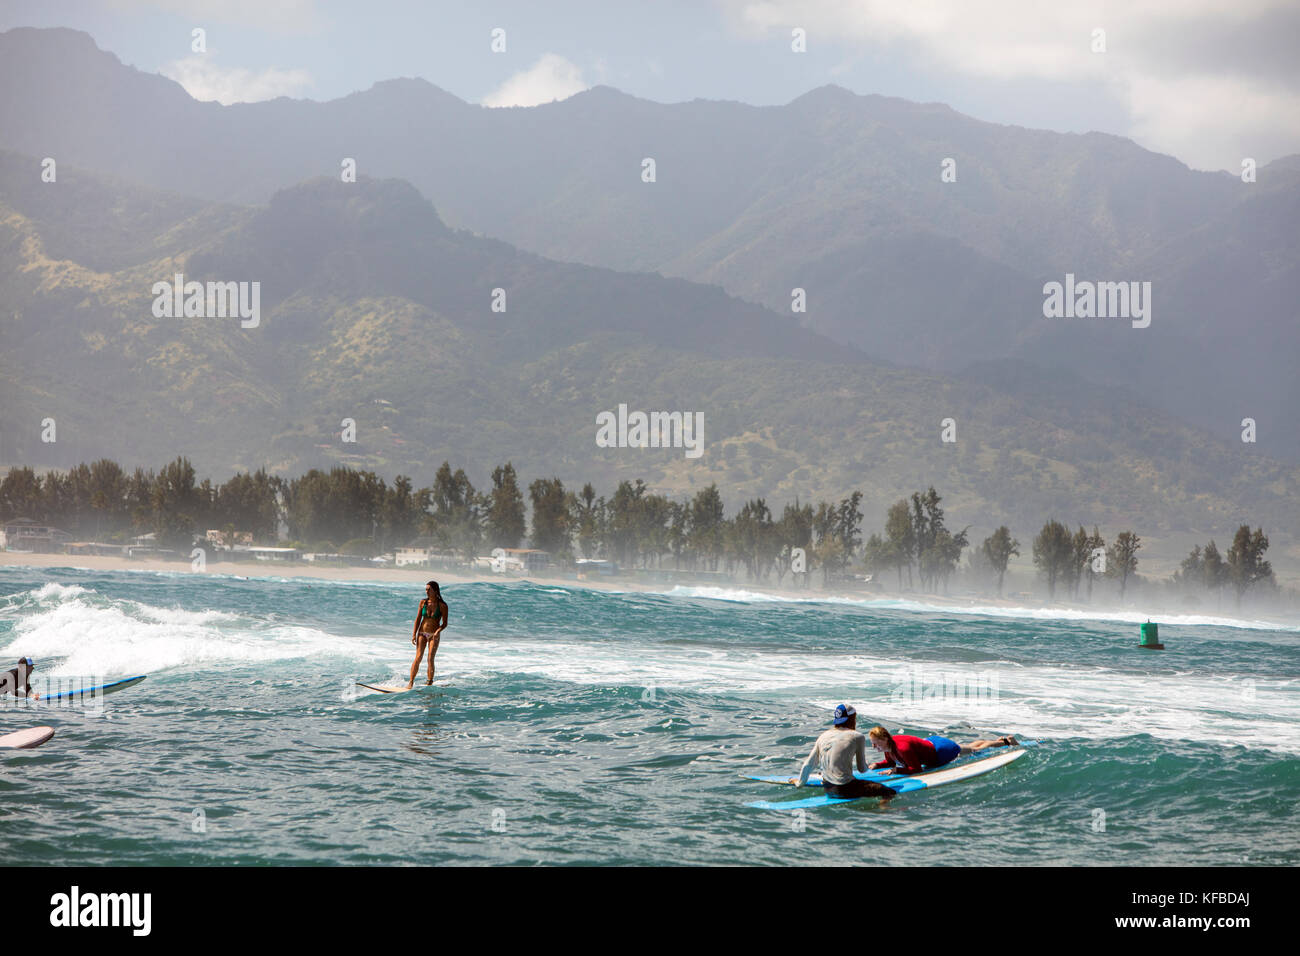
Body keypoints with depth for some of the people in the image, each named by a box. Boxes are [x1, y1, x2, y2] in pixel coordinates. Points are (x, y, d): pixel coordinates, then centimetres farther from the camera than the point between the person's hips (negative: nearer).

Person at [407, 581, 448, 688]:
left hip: (434, 635, -2)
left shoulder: (442, 606, -7)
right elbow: (418, 619, 5)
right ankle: (410, 682, -10)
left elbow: (444, 623, -4)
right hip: (422, 633, 2)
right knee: (418, 657, -10)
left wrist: (438, 631, -23)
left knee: (430, 659, -10)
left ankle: (430, 682, -1)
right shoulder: (423, 602, 1)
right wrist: (414, 634, 0)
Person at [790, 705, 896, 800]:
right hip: (844, 788, -7)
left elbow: (808, 764, 16)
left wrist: (800, 782, 33)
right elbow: (862, 769, 4)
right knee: (889, 793, -12)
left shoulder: (823, 736, 10)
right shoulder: (857, 737, -3)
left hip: (826, 788, 7)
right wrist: (866, 766, 27)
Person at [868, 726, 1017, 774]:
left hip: (942, 752, -8)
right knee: (970, 747, 32)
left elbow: (917, 769, -38)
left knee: (976, 750, 19)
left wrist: (896, 770, -43)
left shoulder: (902, 747, -40)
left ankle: (1006, 742, 40)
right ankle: (999, 740, 54)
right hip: (931, 743, 8)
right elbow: (890, 762, 5)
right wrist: (877, 766, -13)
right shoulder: (888, 745, -14)